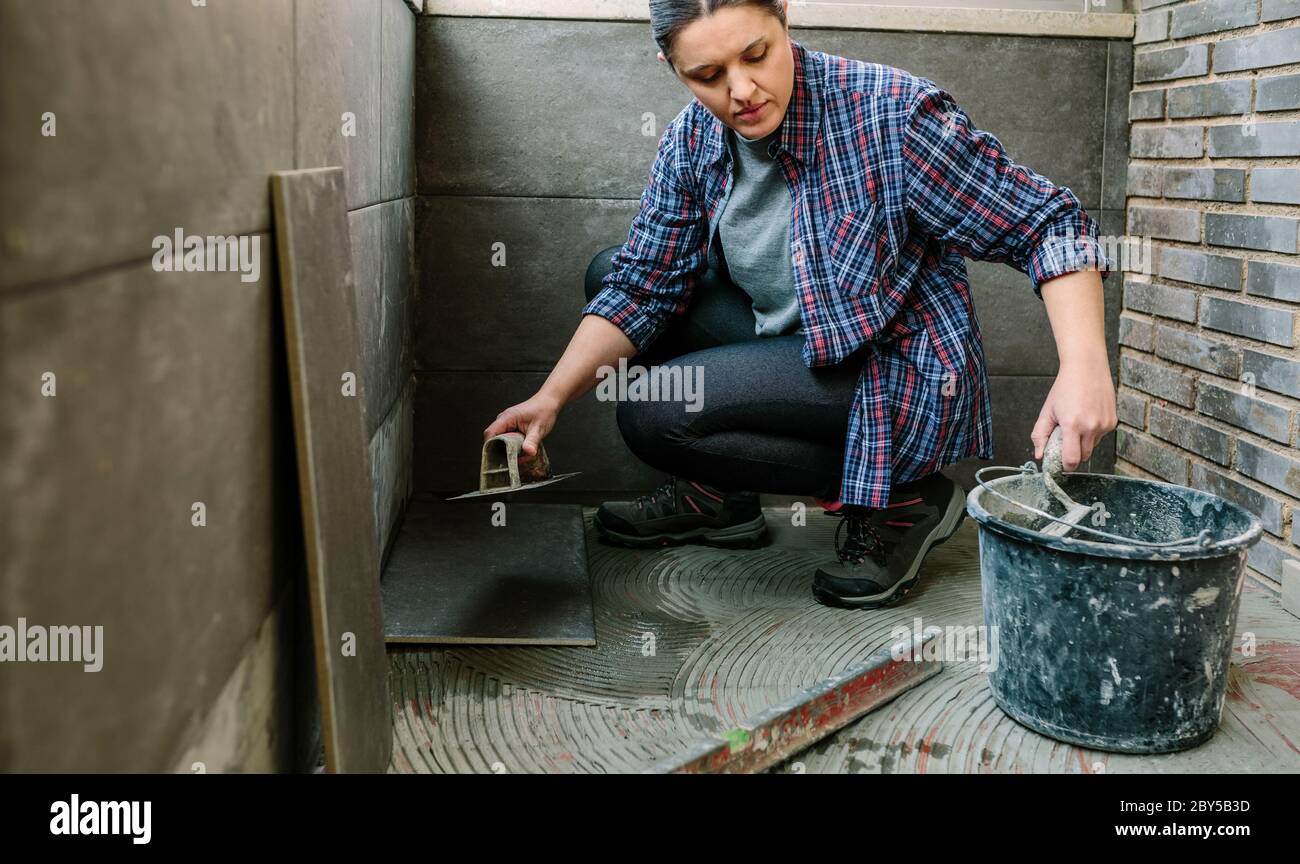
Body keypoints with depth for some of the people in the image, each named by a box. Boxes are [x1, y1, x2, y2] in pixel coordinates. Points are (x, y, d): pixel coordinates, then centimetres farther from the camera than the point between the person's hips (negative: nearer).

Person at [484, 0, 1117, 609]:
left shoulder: (892, 113, -23)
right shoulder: (691, 142, -4)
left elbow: (1047, 225, -21)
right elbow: (642, 285, -2)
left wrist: (1083, 367, -35)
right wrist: (551, 397, -13)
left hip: (895, 377, -7)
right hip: (785, 344, 8)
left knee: (652, 414, -24)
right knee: (608, 274, 6)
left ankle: (900, 502, -8)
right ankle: (717, 496, 10)